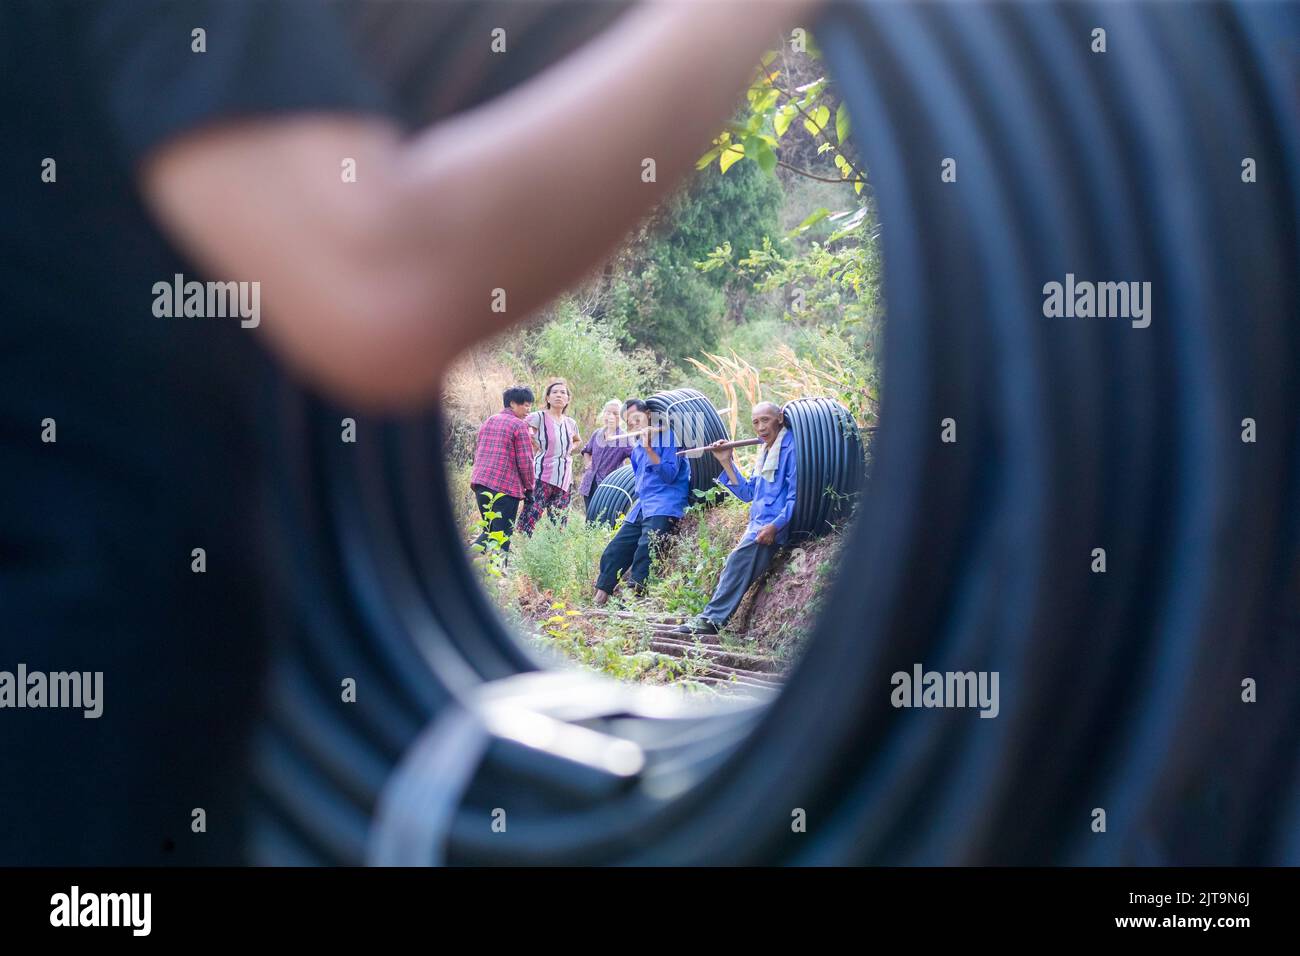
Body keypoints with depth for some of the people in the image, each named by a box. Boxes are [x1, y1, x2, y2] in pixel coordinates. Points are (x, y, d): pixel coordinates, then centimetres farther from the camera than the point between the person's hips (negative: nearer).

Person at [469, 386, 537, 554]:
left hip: (479, 483, 7)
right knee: (503, 536, -2)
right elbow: (525, 461, -9)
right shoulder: (518, 426, -6)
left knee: (489, 530, 18)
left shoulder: (488, 422, 18)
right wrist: (529, 488, 1)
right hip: (505, 486, -7)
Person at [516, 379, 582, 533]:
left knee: (559, 524, 7)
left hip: (564, 480, 6)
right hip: (542, 476, -6)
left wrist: (570, 450, 15)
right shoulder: (539, 417, -5)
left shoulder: (571, 423, 13)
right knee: (530, 518, -14)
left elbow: (578, 440, 34)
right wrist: (533, 445, -9)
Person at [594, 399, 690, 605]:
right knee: (613, 552, 1)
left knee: (645, 547, -29)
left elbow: (670, 475, -12)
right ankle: (599, 601, 1)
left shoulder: (666, 435, -3)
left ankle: (633, 595, -39)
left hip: (664, 505, -9)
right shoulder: (636, 449, 20)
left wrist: (649, 449, -17)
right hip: (641, 506, 9)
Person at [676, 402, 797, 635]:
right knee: (734, 566, -6)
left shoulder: (791, 448, -8)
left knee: (738, 559, -21)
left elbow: (796, 496, -13)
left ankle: (713, 618, -23)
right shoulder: (765, 451, 21)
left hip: (774, 526, -9)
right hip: (758, 524, 9)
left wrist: (774, 526, -22)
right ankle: (712, 618, -12)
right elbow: (748, 493, 22)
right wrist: (727, 463, 14)